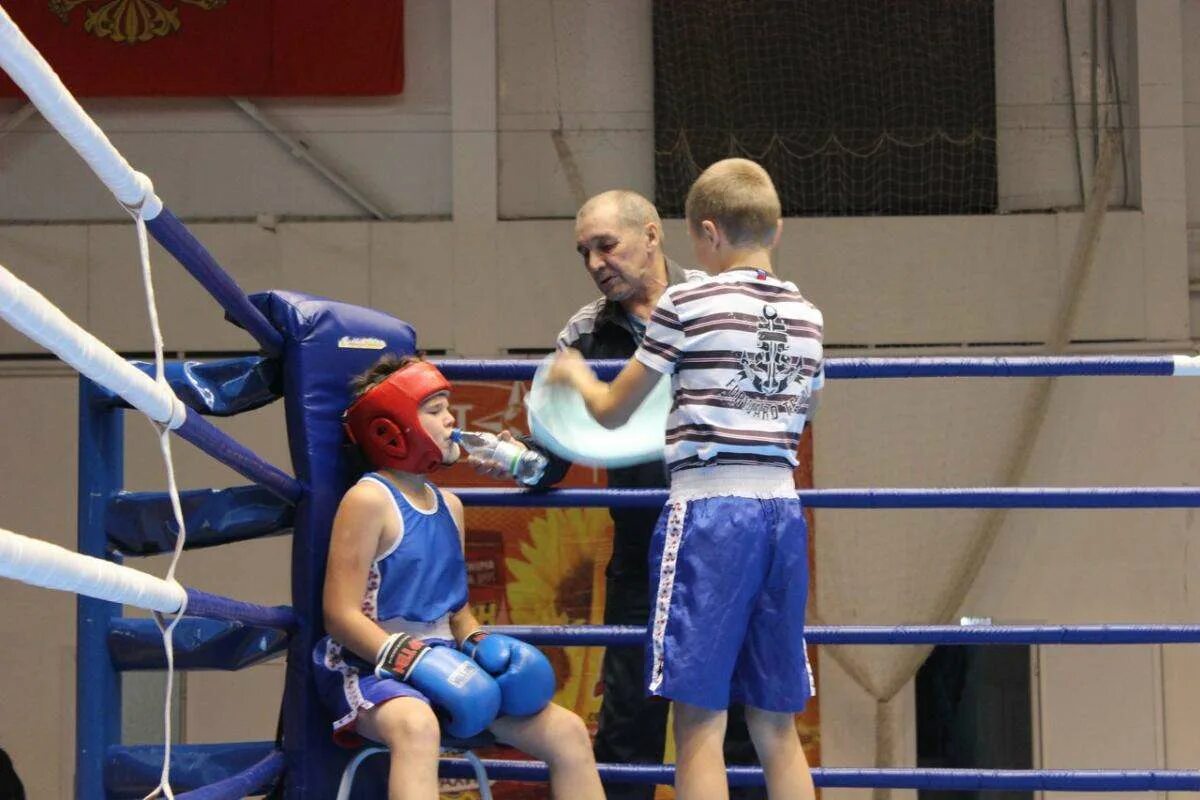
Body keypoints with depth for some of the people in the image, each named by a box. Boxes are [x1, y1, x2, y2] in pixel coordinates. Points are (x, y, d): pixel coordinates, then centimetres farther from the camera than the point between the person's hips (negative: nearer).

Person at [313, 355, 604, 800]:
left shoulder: (449, 506, 14)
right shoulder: (369, 500, -10)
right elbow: (342, 616, -16)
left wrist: (481, 647, -2)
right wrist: (415, 661, -25)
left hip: (442, 663, 8)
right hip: (374, 666, -8)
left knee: (567, 731, -2)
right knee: (417, 726, -43)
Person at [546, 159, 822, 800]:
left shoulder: (685, 306, -5)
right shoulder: (807, 318, 12)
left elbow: (611, 411, 4)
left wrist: (574, 375, 25)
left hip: (708, 512, -6)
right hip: (782, 512, 6)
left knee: (700, 722, -4)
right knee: (776, 727, 12)